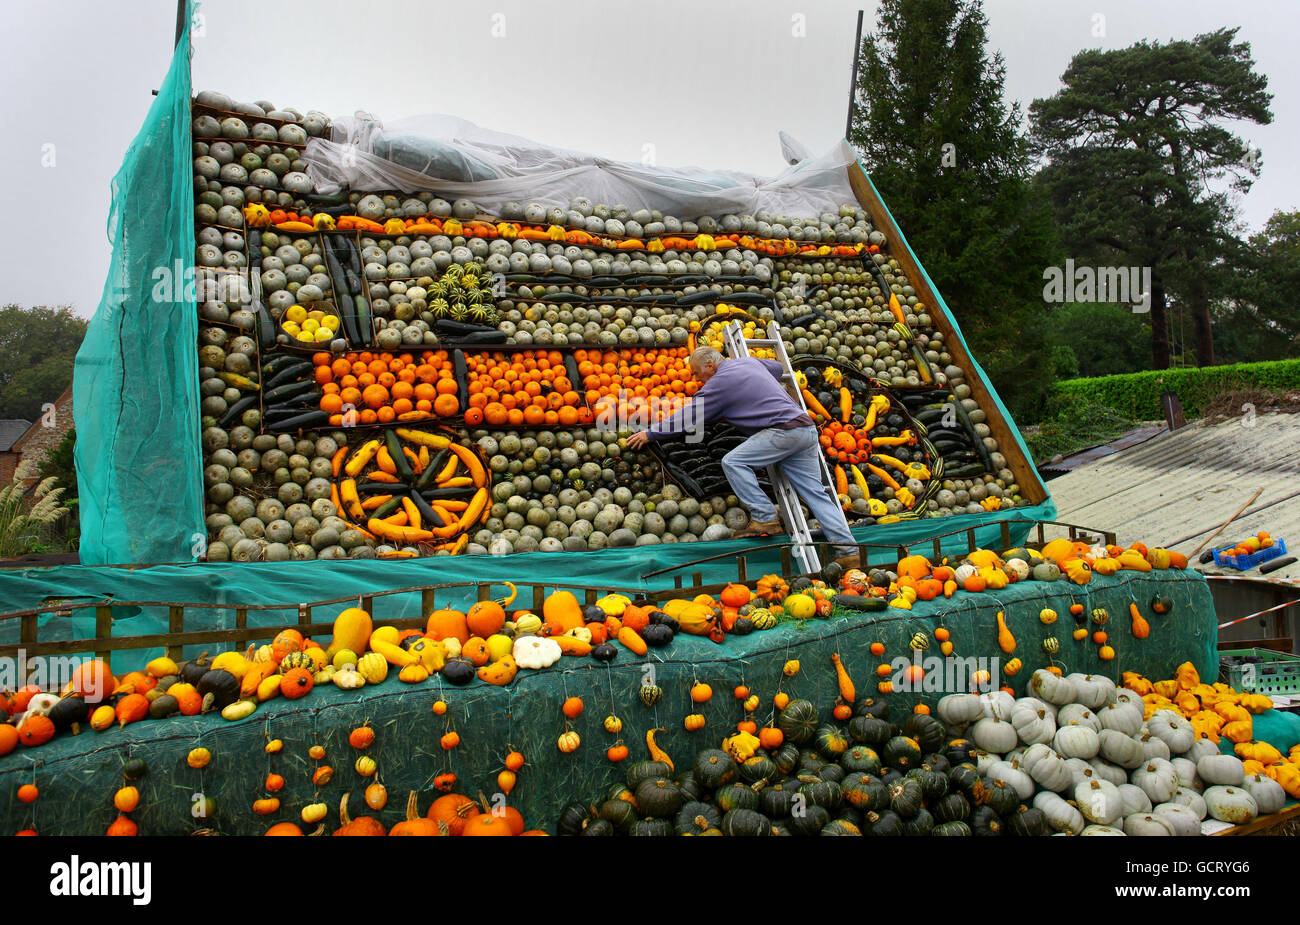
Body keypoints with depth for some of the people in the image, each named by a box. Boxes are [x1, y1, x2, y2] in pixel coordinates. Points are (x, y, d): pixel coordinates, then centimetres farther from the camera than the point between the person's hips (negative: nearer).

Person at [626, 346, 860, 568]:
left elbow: (689, 418, -2)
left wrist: (650, 434, 6)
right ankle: (848, 551, 1)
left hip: (783, 430, -9)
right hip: (807, 427, 9)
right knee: (814, 491, 5)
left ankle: (764, 517, -10)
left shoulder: (719, 382, -4)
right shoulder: (749, 361, 20)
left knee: (733, 462, -9)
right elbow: (778, 368, 40)